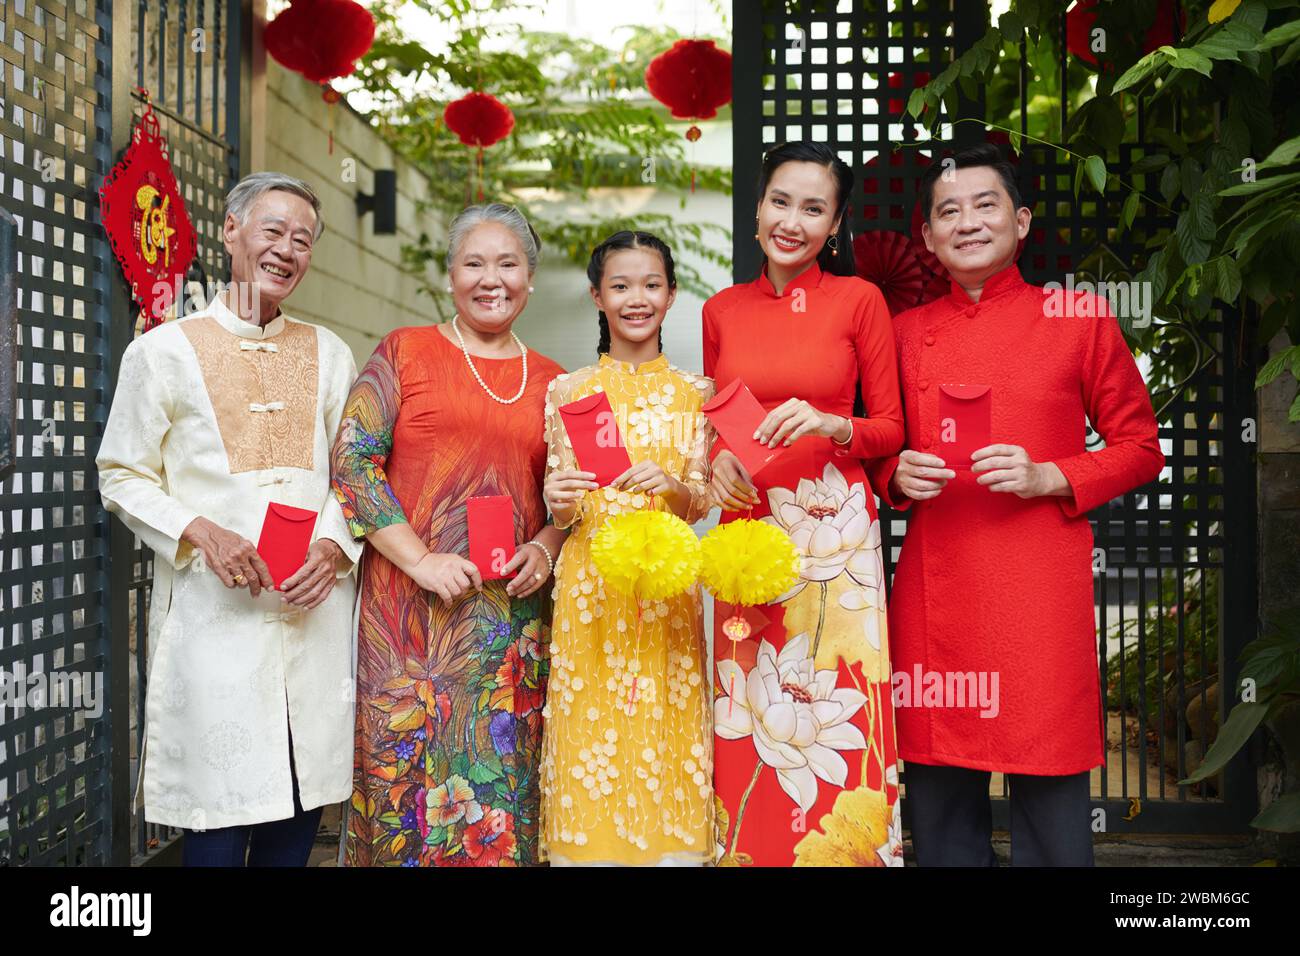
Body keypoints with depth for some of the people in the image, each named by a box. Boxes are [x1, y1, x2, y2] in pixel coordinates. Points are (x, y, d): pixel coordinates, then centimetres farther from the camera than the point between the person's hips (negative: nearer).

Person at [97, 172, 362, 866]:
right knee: (219, 817, -2)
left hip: (315, 606, 3)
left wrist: (334, 546, -5)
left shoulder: (330, 355, 13)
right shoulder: (164, 350, 3)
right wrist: (200, 532, -12)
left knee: (300, 805, 8)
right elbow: (123, 476, 3)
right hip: (214, 610, -3)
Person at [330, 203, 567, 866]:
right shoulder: (403, 352, 3)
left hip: (513, 611, 3)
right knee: (407, 772, 2)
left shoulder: (550, 382, 12)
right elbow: (352, 461, -5)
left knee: (501, 786, 6)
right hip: (410, 609, -2)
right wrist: (422, 560, -13)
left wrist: (546, 548, -4)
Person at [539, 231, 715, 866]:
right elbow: (562, 510, 4)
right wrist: (560, 500, -19)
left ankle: (666, 847, 19)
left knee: (665, 729, 3)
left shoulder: (694, 393, 8)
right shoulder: (568, 390, 6)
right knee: (593, 731, 1)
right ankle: (593, 846, 17)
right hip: (590, 583, -1)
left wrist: (672, 484, -18)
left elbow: (701, 503, 4)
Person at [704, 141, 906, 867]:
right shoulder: (722, 310, 9)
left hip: (835, 528, -2)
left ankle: (847, 849, 15)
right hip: (747, 524, 3)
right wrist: (718, 460, -4)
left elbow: (890, 429, 2)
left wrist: (829, 425, -16)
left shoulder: (860, 300, 0)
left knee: (835, 715, -3)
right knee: (752, 721, 4)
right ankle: (748, 850, 20)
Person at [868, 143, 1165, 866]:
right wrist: (897, 476, -3)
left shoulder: (1081, 320, 4)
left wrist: (1048, 478, -10)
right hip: (933, 587, 3)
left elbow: (1141, 448, 6)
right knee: (940, 808, 9)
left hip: (1041, 584, -2)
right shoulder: (906, 332, 11)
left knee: (1051, 797, 3)